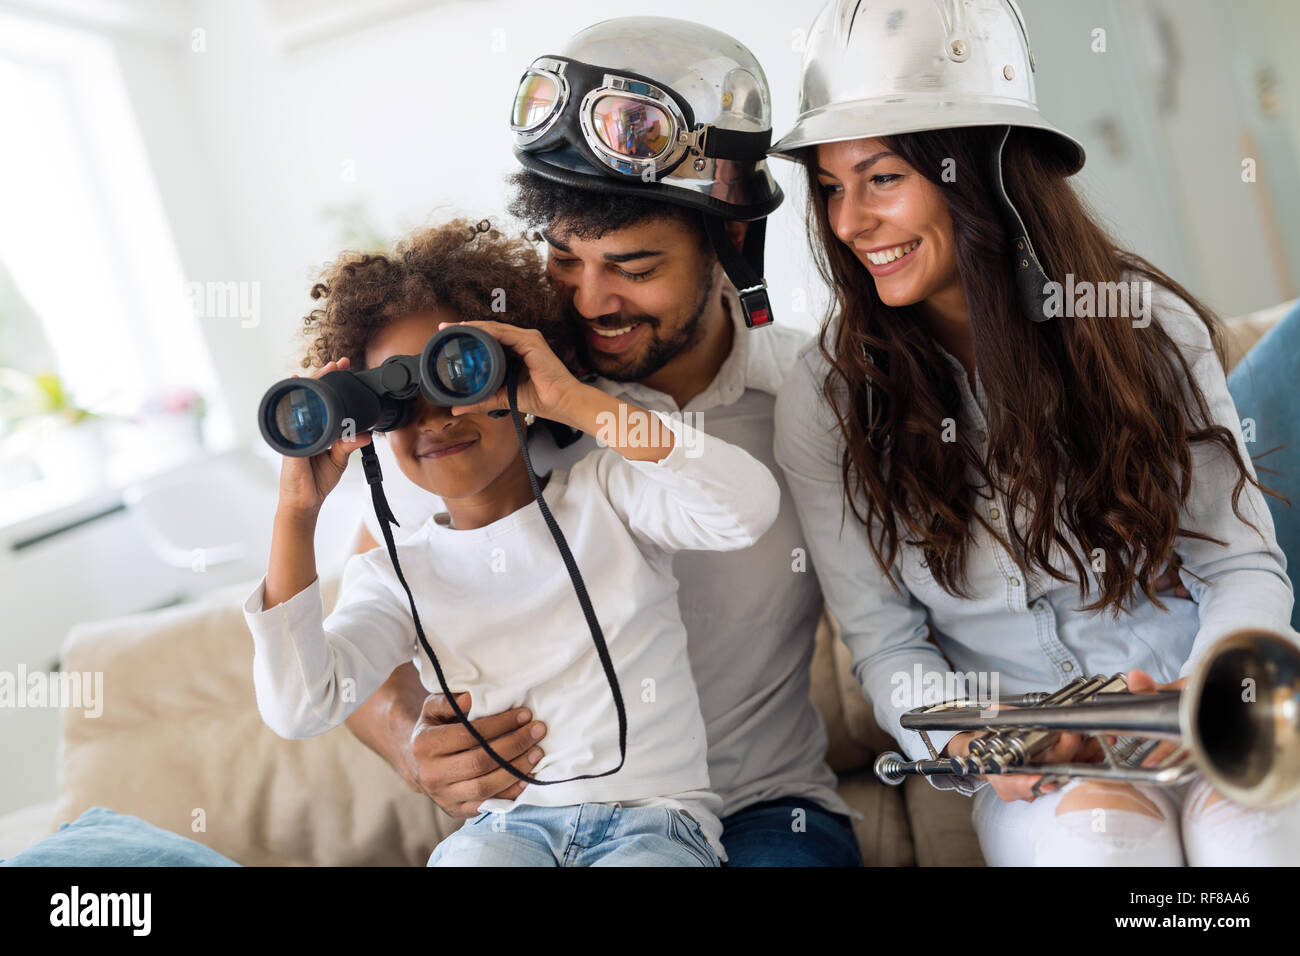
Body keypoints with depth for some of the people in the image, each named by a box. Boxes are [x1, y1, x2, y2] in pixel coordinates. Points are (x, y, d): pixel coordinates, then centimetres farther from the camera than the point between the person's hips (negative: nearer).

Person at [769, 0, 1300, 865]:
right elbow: (886, 642, -1)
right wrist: (966, 735, -20)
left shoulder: (1149, 325, -5)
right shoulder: (827, 400, -6)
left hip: (1195, 716, 1)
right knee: (1095, 826, -32)